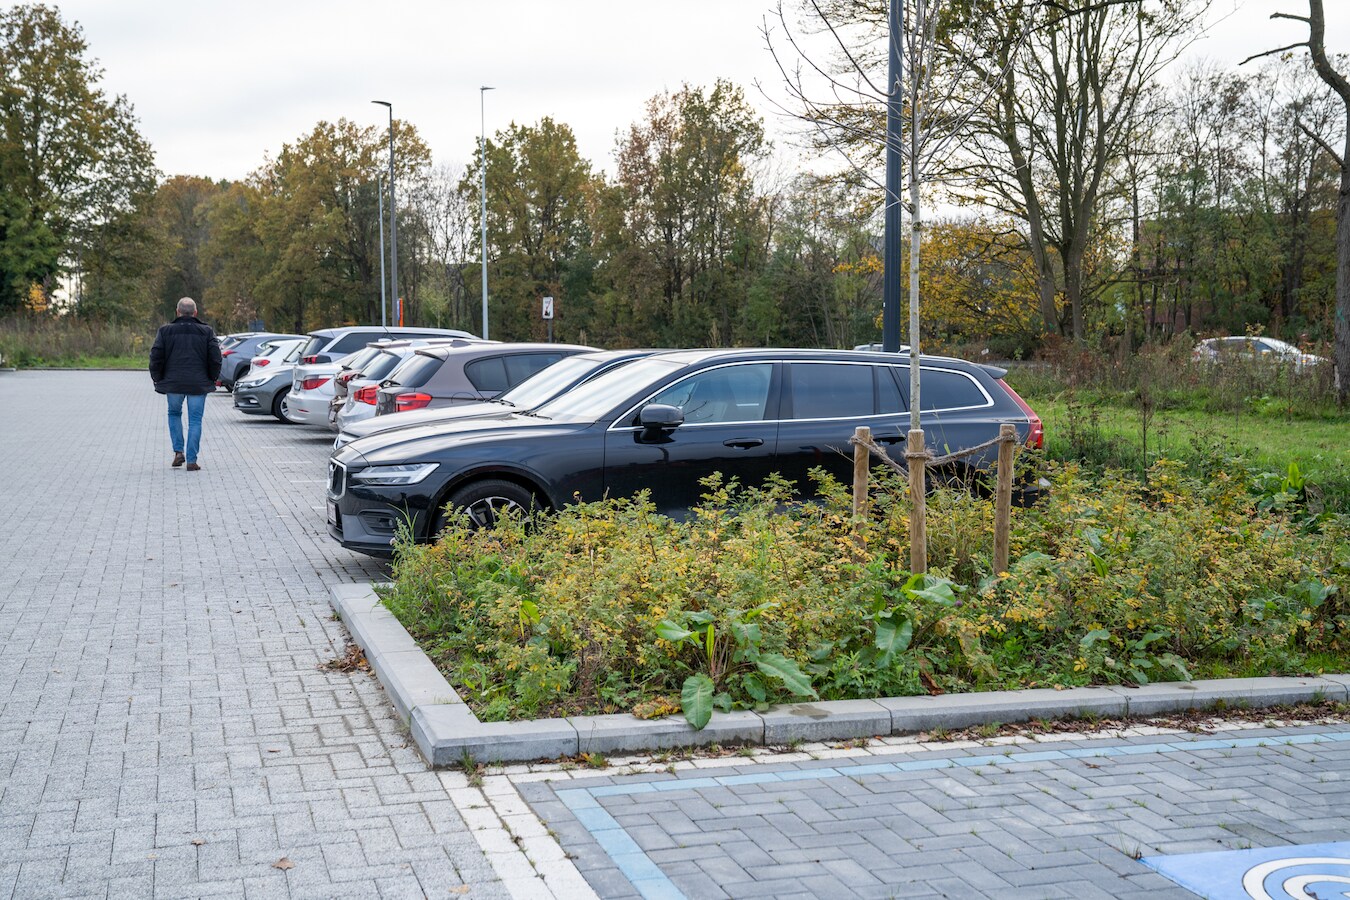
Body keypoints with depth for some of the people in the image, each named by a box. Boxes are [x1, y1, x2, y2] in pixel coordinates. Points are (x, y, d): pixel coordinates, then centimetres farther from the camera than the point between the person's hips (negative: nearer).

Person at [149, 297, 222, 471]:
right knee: (195, 421, 4)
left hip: (173, 383, 1)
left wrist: (157, 379, 10)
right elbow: (215, 358, -2)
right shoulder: (206, 331, 1)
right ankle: (191, 460, 0)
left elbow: (155, 357, -2)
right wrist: (212, 378, 10)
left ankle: (178, 451, 10)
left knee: (174, 413, 22)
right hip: (198, 384, -1)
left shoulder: (165, 331, 1)